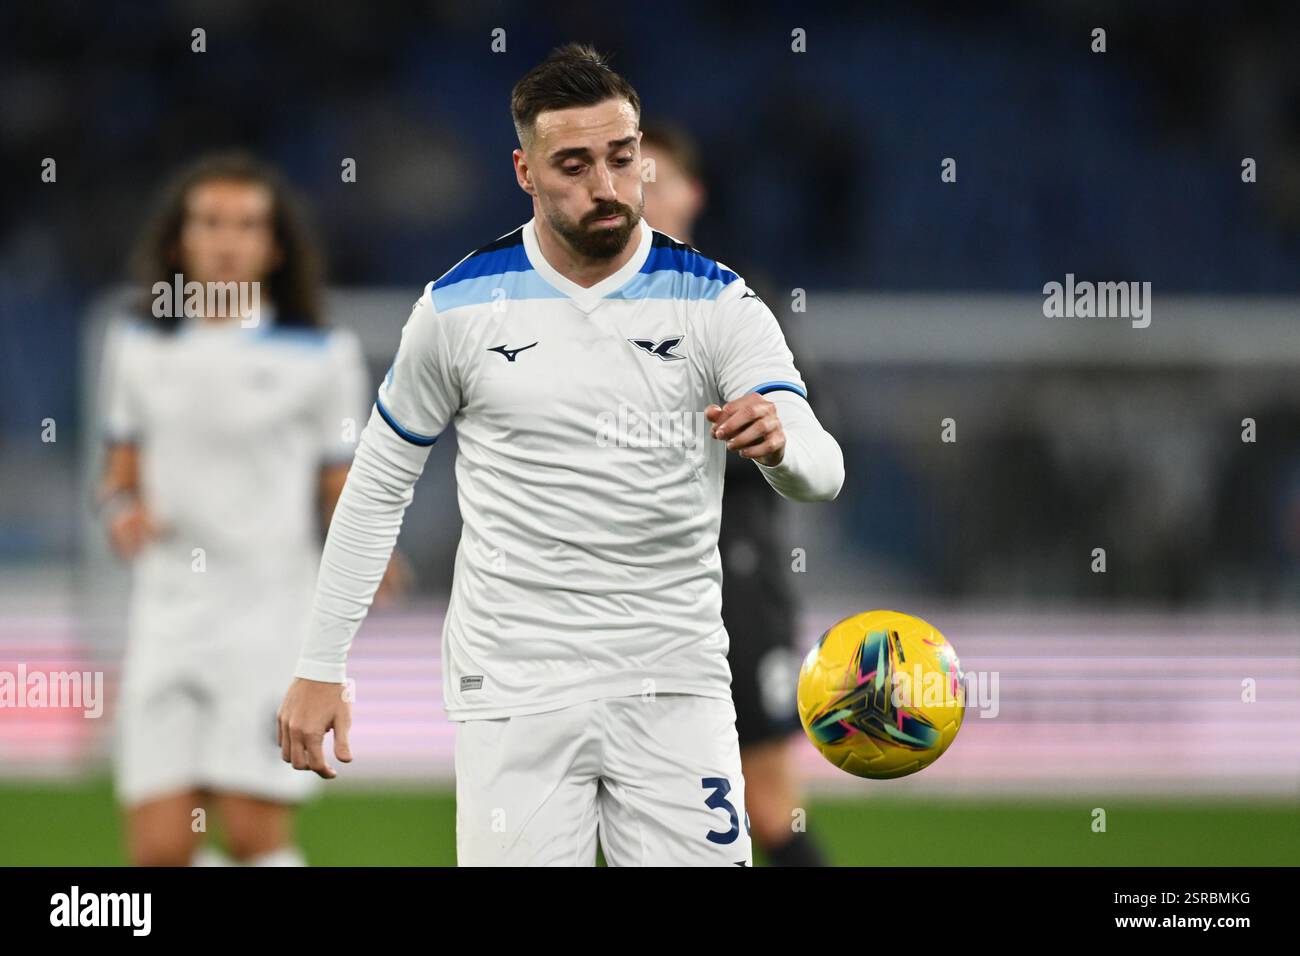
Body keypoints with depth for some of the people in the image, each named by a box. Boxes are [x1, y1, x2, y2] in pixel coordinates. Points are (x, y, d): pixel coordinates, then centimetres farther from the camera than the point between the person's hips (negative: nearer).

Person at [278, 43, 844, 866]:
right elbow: (378, 486, 11)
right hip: (513, 691, 0)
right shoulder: (462, 306, 0)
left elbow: (821, 471, -13)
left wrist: (777, 440, -37)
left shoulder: (713, 301, -2)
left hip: (674, 683, 0)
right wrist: (321, 668, 8)